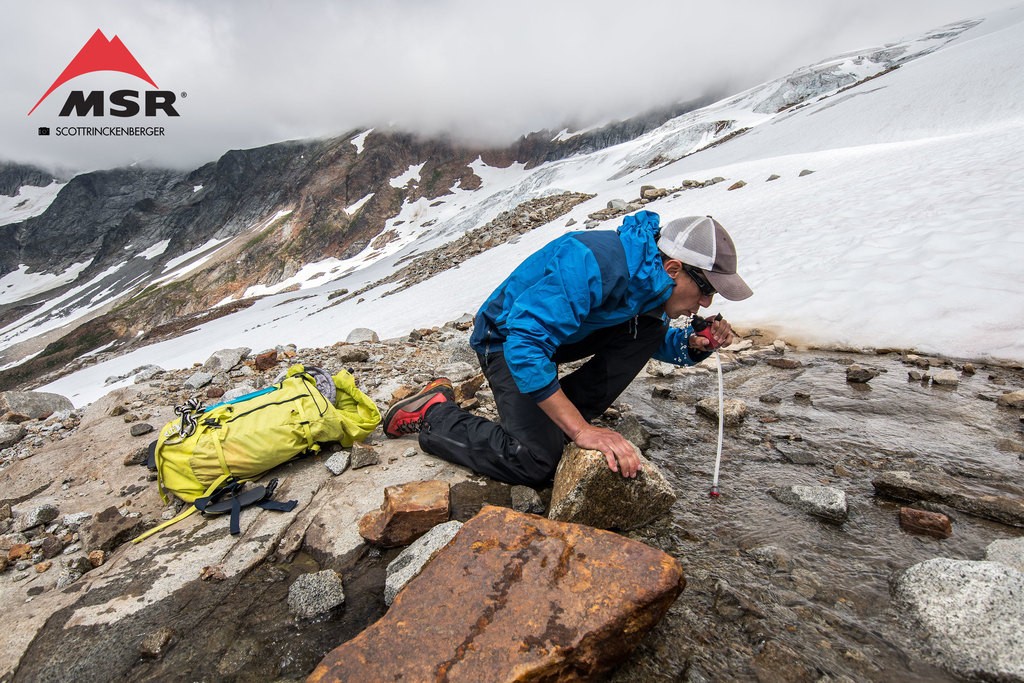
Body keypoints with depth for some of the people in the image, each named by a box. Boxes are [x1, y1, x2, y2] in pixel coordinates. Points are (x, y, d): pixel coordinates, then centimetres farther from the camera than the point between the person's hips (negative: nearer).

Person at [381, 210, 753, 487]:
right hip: (507, 337, -8)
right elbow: (524, 343, -40)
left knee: (649, 326, -7)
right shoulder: (594, 263, -33)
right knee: (537, 463, -22)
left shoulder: (650, 274, -5)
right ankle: (435, 413, 0)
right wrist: (582, 430, -39)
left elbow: (657, 342, 12)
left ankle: (558, 420, -2)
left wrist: (694, 344, -12)